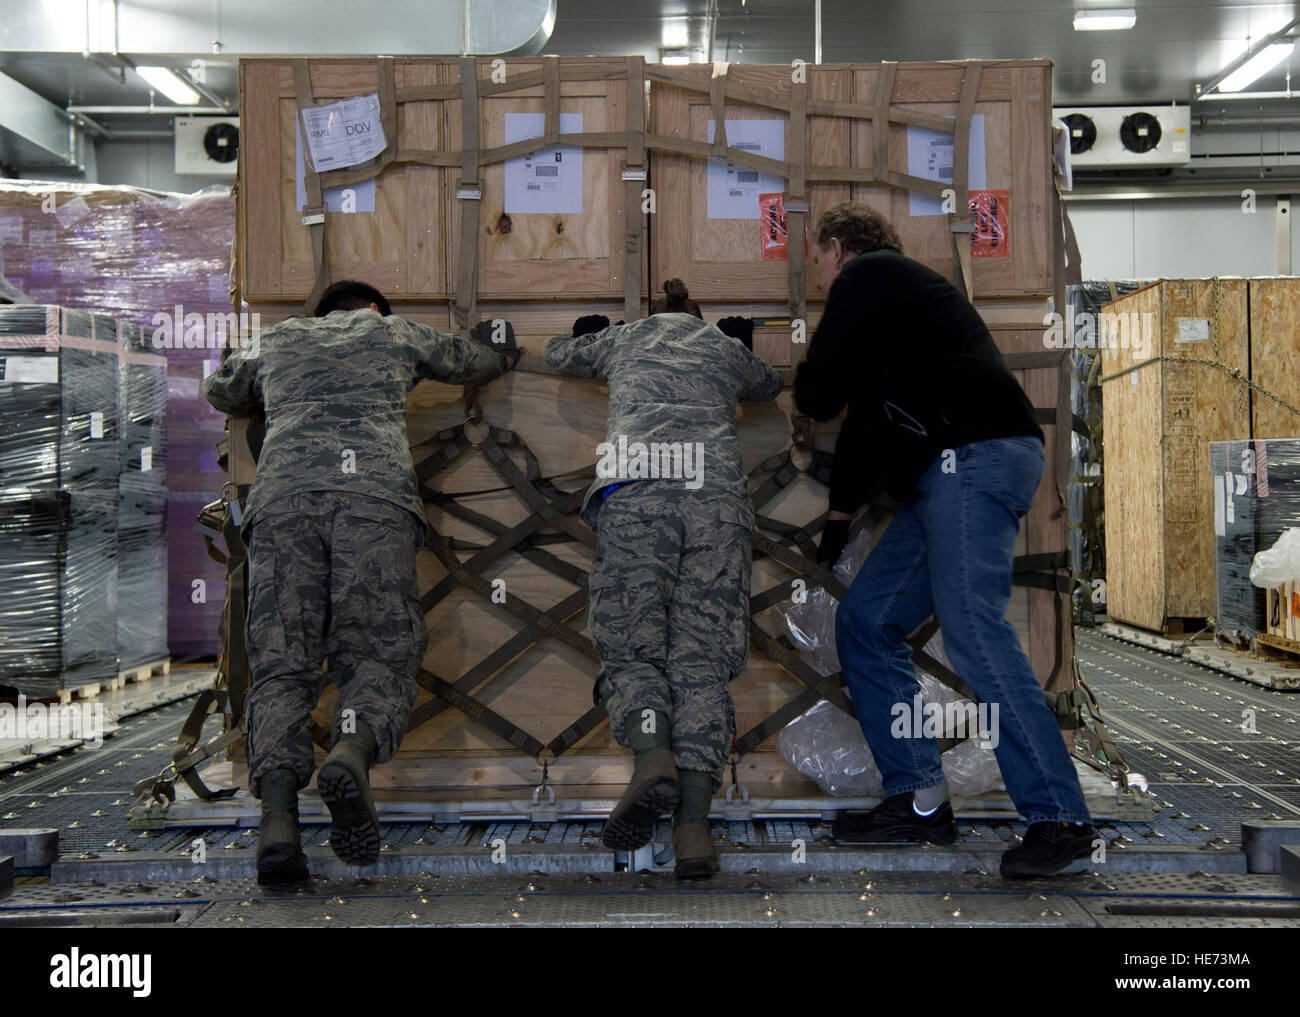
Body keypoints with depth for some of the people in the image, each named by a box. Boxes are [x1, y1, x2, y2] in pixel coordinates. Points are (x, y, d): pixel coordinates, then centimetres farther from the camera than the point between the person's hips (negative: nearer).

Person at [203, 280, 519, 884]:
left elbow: (220, 392, 54)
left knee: (282, 662, -3)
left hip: (283, 492, 2)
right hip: (375, 492, -1)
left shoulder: (277, 340, 35)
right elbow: (474, 363, 47)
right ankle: (353, 754, -32)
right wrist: (496, 343, 70)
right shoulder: (393, 331, 31)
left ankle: (277, 810, -27)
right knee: (379, 653, -1)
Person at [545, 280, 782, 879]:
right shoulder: (725, 348, 32)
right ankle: (693, 820, -23)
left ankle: (653, 757, -32)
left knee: (631, 651, -1)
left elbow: (558, 353, 49)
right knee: (701, 661, -6)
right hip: (717, 498, 1)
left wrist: (592, 332, 70)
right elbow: (770, 386, 53)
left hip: (634, 495, -1)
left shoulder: (622, 339, 30)